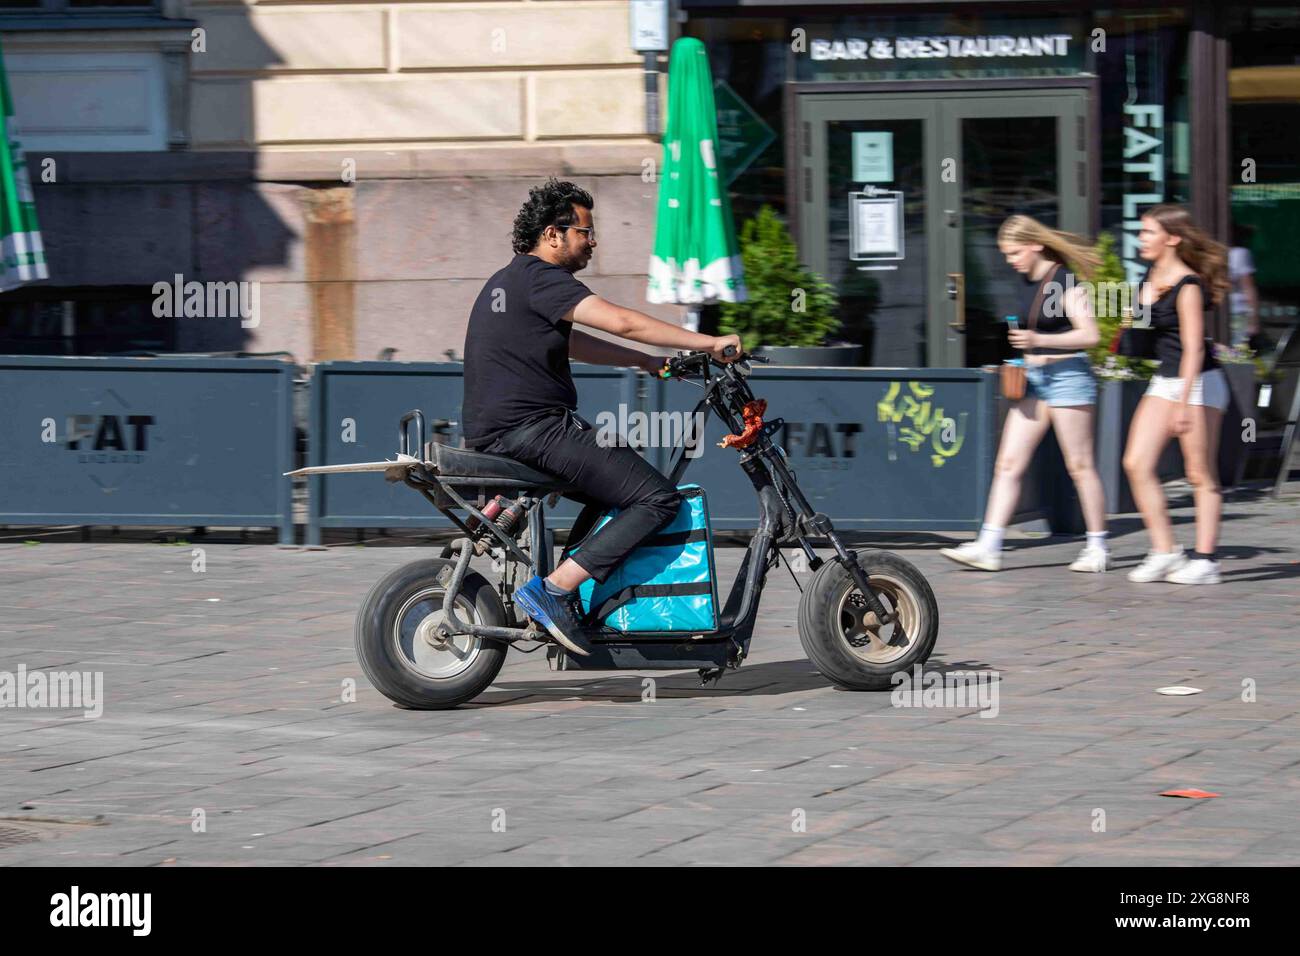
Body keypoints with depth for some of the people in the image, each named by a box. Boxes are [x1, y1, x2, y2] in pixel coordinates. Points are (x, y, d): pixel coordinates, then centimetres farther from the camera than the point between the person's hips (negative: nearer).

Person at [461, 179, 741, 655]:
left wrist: (647, 361, 25)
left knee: (616, 488, 28)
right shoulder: (540, 278, -11)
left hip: (490, 435, 10)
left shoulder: (505, 281, 21)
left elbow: (573, 343, 30)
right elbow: (621, 321, -19)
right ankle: (551, 591, -20)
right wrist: (708, 343, -16)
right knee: (658, 498, -12)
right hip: (532, 430, -10)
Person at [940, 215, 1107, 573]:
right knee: (1008, 463, 0)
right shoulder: (1030, 281, 12)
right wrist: (1023, 354, 13)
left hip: (1067, 374, -8)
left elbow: (1089, 334, -18)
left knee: (1080, 465, -1)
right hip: (1033, 379, 8)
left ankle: (1097, 547, 8)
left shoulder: (1064, 281, -12)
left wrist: (1039, 340, -26)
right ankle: (988, 547, -4)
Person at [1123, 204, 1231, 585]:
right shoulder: (1151, 277, 6)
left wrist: (1183, 404, -23)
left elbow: (1193, 349, -20)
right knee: (1137, 464, -2)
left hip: (1198, 382, -8)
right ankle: (1164, 552, 3)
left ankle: (1204, 561, 2)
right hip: (1163, 381, 8)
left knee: (1201, 475, -2)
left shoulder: (1188, 286, -17)